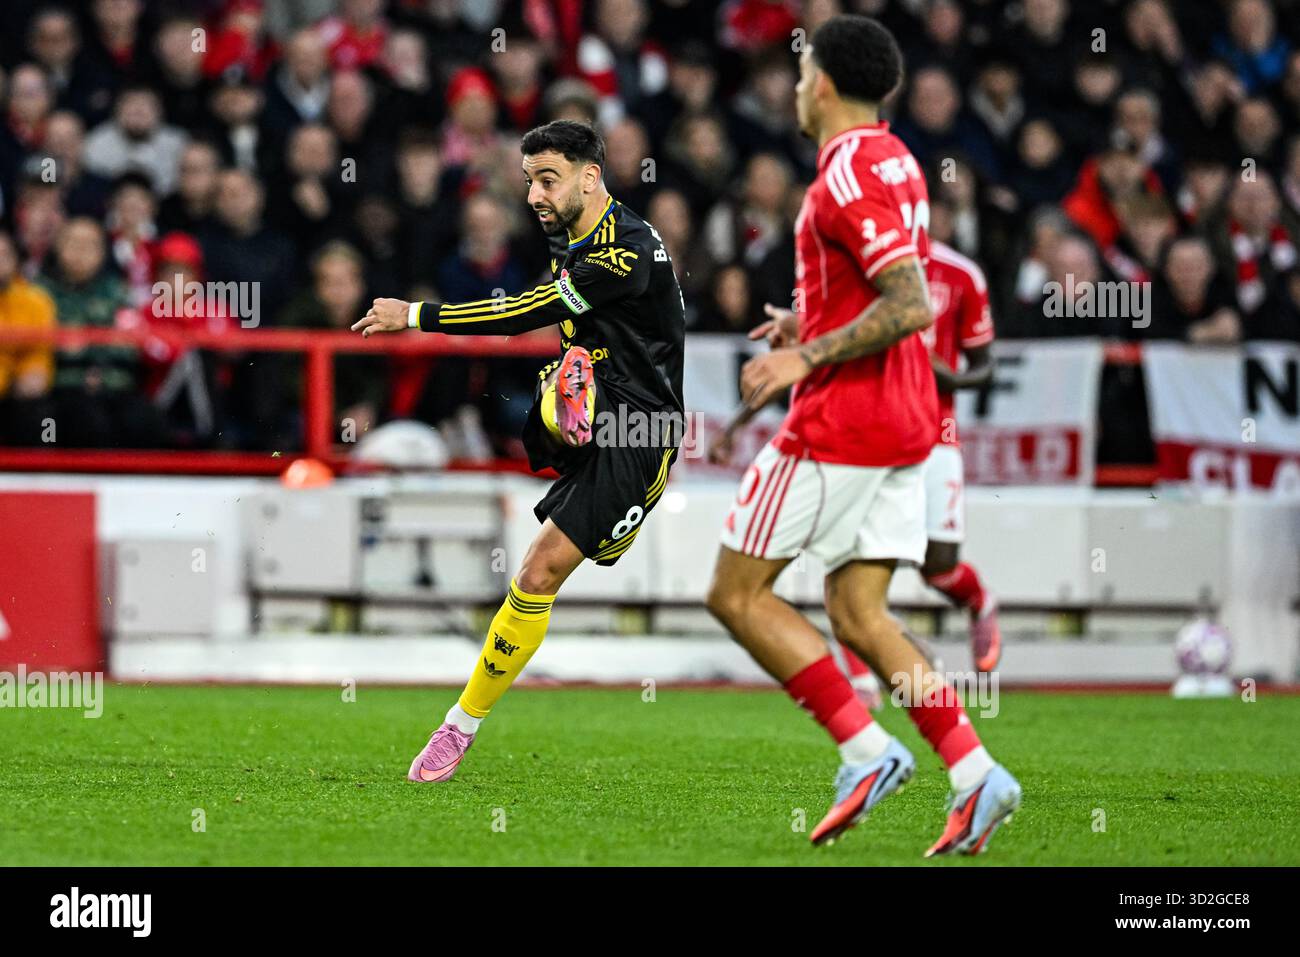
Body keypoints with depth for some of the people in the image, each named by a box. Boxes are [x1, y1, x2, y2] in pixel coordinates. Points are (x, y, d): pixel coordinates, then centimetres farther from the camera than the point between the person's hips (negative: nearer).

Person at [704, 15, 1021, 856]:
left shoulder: (848, 174, -16)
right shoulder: (896, 162, 15)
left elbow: (910, 306, -24)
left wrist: (807, 357, -20)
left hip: (839, 423, -9)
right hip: (905, 426, 9)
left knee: (737, 592, 1)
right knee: (857, 614, 8)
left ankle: (867, 749, -7)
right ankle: (976, 775, -5)